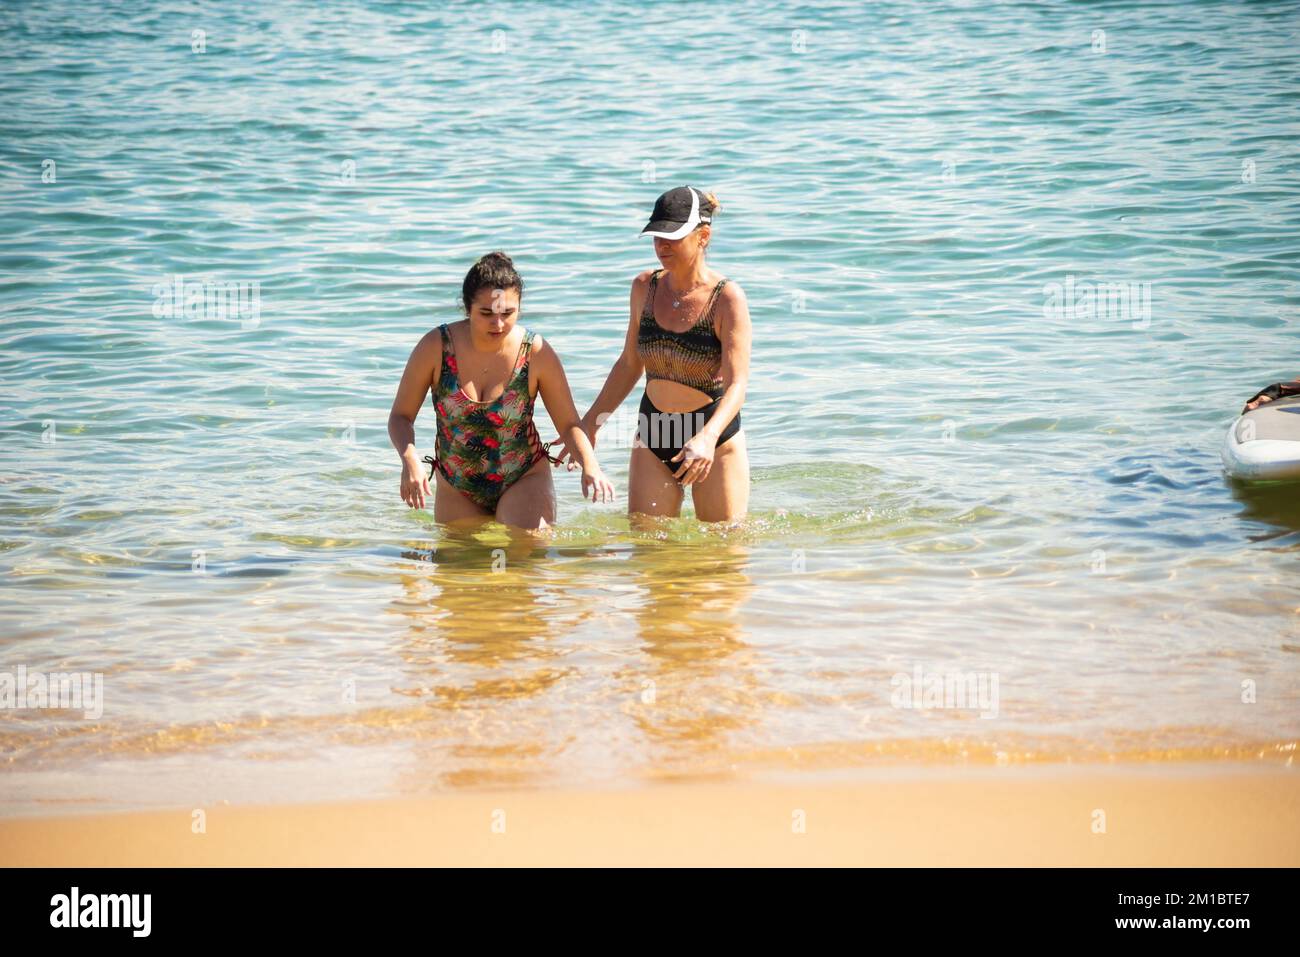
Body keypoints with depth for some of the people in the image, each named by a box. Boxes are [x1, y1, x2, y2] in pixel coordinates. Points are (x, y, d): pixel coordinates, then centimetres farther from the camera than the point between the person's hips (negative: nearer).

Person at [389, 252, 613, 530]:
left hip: (524, 479, -1)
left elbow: (569, 424, -6)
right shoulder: (436, 347, -14)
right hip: (457, 490, 1)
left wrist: (590, 465, -26)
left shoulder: (536, 352, -13)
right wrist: (410, 460, -26)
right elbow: (400, 417, -6)